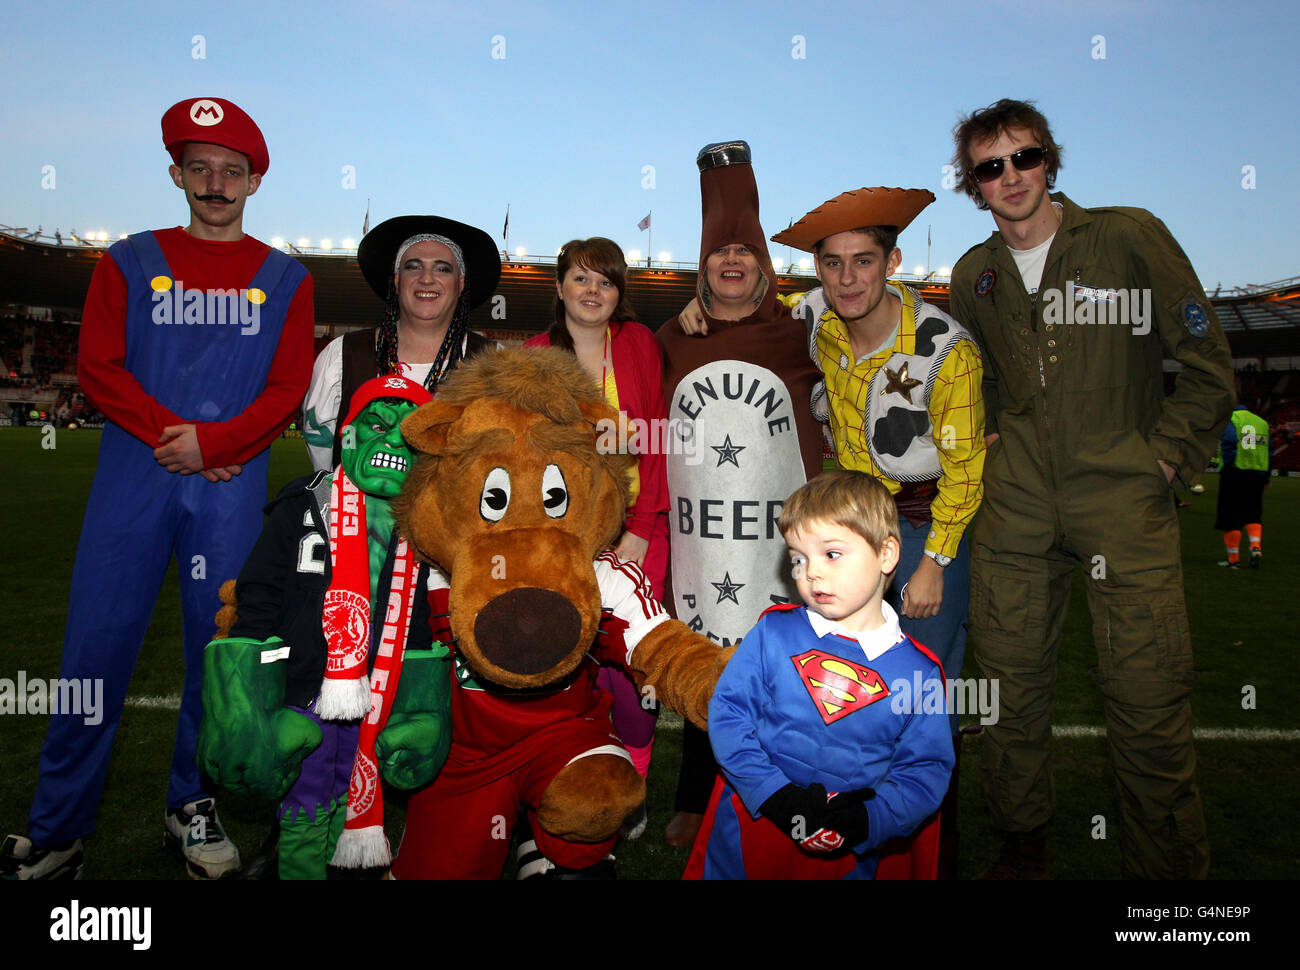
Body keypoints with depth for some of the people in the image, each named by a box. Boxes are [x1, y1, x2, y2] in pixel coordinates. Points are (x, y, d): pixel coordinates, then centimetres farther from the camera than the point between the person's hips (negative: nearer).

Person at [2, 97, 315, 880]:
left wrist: (212, 442, -12)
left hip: (233, 486, 0)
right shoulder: (131, 262, 13)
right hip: (133, 478, 1)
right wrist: (171, 436, -11)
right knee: (97, 645, 0)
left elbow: (288, 390, 2)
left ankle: (194, 808, 20)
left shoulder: (285, 279, 11)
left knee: (219, 646, 3)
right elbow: (98, 367, 3)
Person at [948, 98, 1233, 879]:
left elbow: (1208, 365, 2)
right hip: (1015, 504, 4)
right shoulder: (973, 274, 10)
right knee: (1013, 682, 9)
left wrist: (1167, 454, -4)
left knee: (1149, 698, -6)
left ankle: (1170, 866, 14)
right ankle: (1022, 841, 28)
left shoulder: (1131, 237, -1)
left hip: (1123, 496, -3)